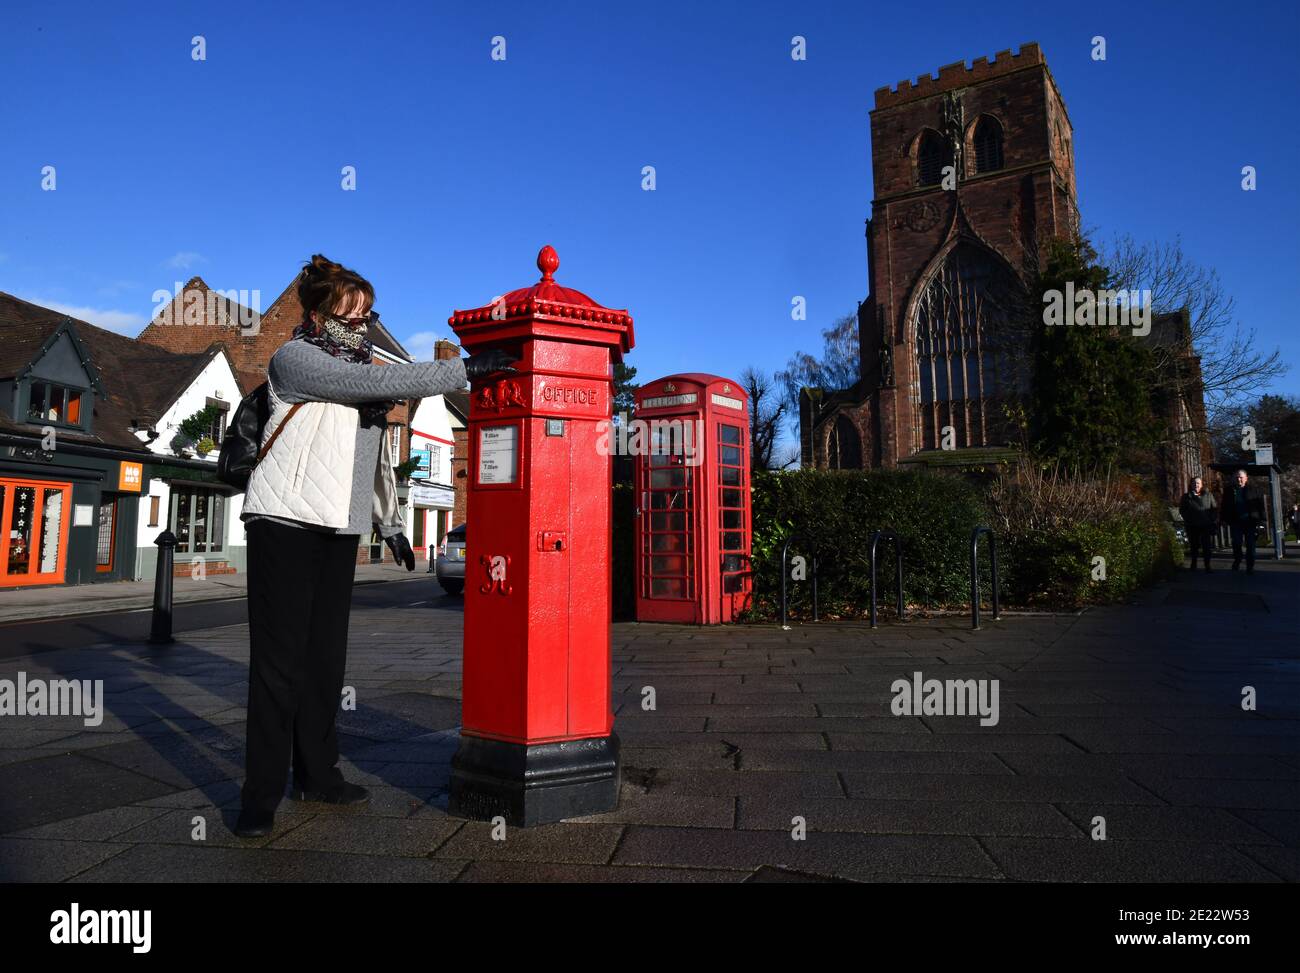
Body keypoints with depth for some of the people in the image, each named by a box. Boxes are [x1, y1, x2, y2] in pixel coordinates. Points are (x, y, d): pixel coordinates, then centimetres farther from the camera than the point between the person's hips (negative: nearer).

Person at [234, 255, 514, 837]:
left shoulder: (359, 369, 18)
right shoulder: (294, 358, -5)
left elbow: (376, 457, 23)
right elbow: (376, 384, -20)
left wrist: (390, 522, 19)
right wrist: (463, 369, -19)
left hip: (340, 529, 7)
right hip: (285, 522, -6)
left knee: (326, 654, 8)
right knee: (279, 658, -6)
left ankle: (316, 773, 18)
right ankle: (261, 794, 2)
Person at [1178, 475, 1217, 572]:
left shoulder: (1208, 495, 7)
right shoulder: (1186, 497, 7)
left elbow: (1214, 508, 5)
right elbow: (1182, 510, 8)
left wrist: (1213, 520, -4)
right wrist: (1188, 519, -4)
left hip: (1206, 525, 0)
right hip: (1192, 526, 0)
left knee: (1206, 546, -1)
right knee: (1194, 546, 8)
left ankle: (1207, 566, 4)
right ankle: (1193, 565, 16)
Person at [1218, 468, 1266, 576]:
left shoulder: (1253, 490, 1)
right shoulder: (1229, 490, 5)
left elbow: (1260, 505, -2)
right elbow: (1224, 505, 6)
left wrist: (1261, 518, -9)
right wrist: (1223, 518, 0)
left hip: (1250, 521, -1)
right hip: (1236, 522, 1)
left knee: (1250, 545, 4)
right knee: (1236, 543, -3)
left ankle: (1250, 567, 12)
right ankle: (1237, 560, 22)